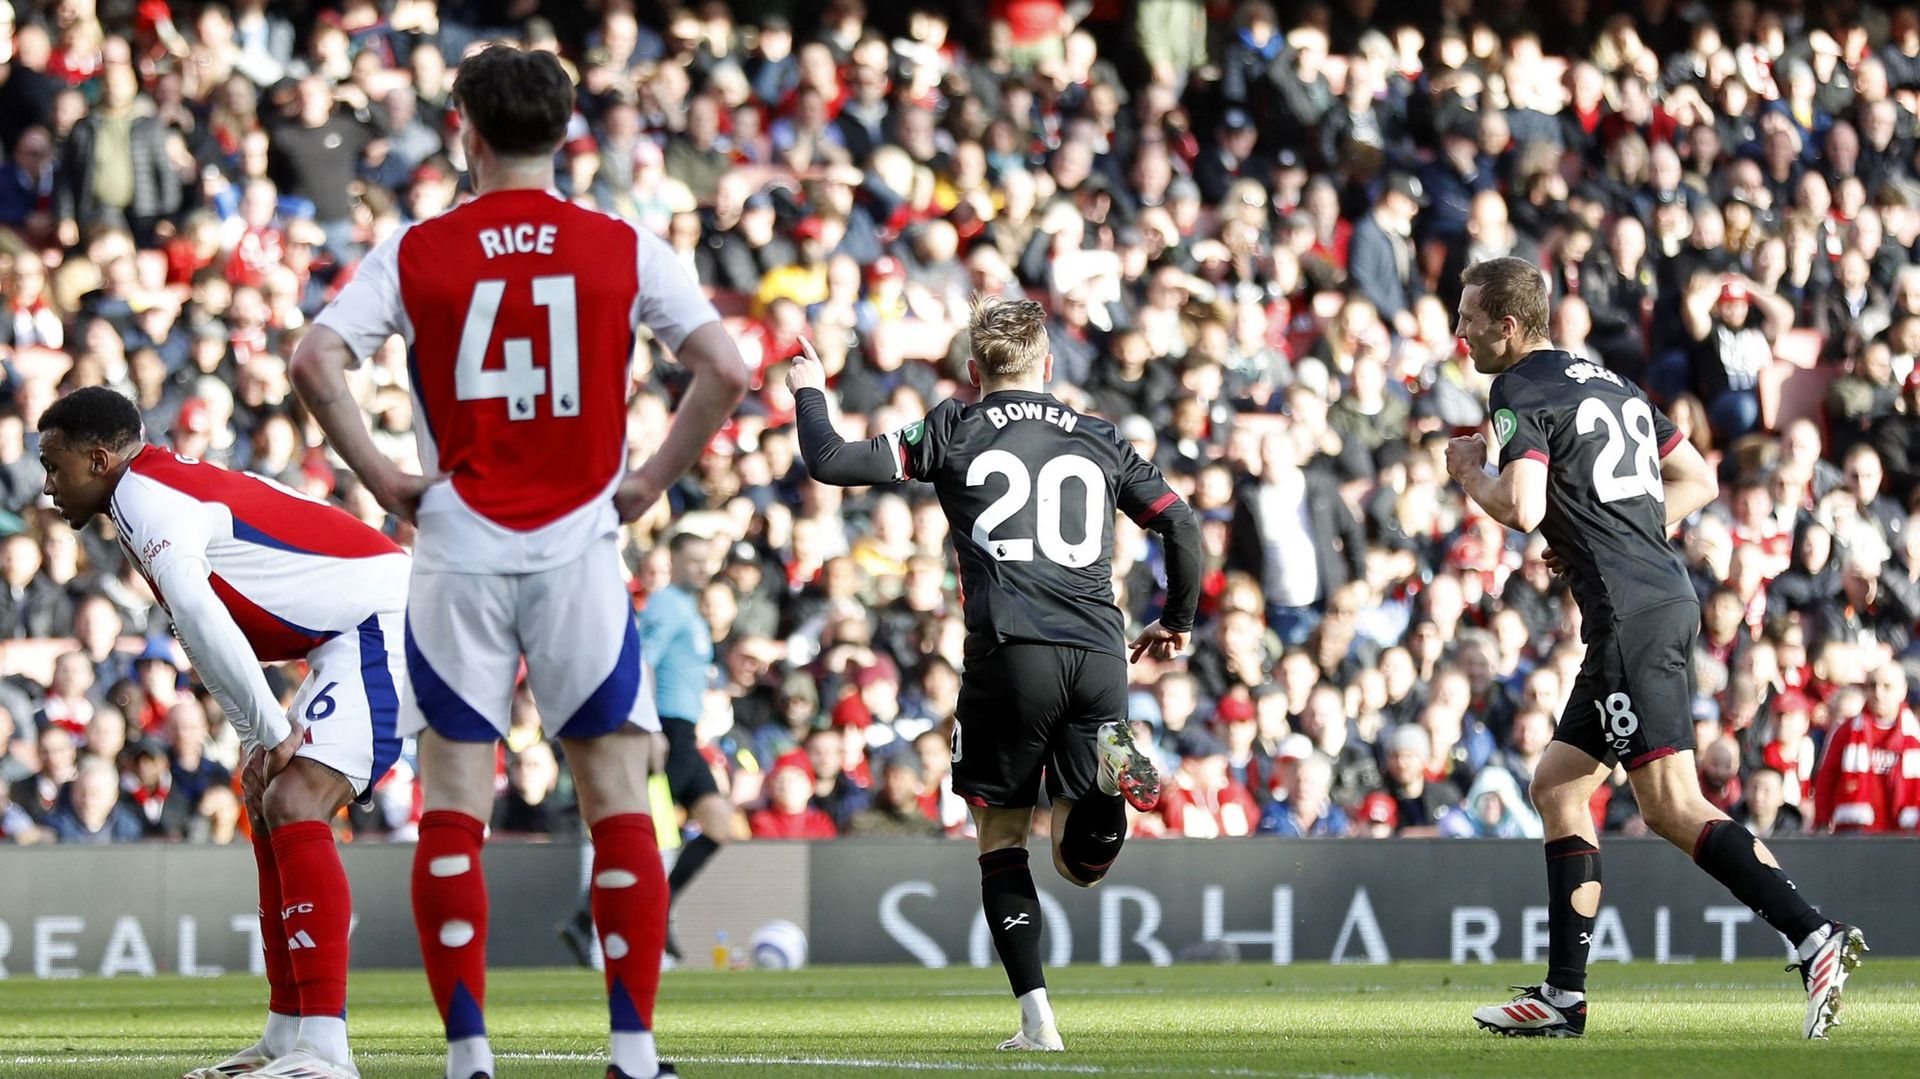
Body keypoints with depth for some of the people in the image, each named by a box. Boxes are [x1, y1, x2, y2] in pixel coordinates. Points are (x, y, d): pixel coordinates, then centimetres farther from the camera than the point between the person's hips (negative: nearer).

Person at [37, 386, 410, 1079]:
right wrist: (258, 744, 16)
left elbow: (200, 620, -22)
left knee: (295, 807, -20)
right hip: (353, 639, 11)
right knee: (271, 809, 17)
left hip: (381, 620, -11)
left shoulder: (143, 494, -12)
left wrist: (271, 730, -20)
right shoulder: (174, 492, 20)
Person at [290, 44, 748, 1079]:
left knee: (453, 805, 5)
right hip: (579, 554, 0)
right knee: (618, 800, 4)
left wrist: (382, 478, -1)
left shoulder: (416, 252, 0)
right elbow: (724, 370, -7)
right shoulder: (624, 249, 0)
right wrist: (653, 480, 3)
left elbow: (316, 360, -11)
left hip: (458, 555, 0)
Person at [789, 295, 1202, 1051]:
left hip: (1010, 650, -2)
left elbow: (831, 463, 8)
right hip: (1098, 651, 2)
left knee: (1001, 841, 12)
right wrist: (1177, 622, 31)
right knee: (1083, 863, 7)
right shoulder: (1099, 439, 19)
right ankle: (1110, 778, -27)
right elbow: (1180, 524, 15)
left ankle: (1035, 1014, 0)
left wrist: (809, 391, 28)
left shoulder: (954, 429, 11)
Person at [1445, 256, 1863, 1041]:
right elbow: (1697, 481, 25)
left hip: (1629, 615, -10)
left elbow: (1523, 507, -21)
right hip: (1666, 600, 10)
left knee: (1672, 806, -13)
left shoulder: (1520, 393, -6)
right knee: (1558, 786, 14)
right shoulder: (1608, 383, 21)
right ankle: (1563, 996, 14)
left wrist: (1471, 475, 0)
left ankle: (1815, 937, -24)